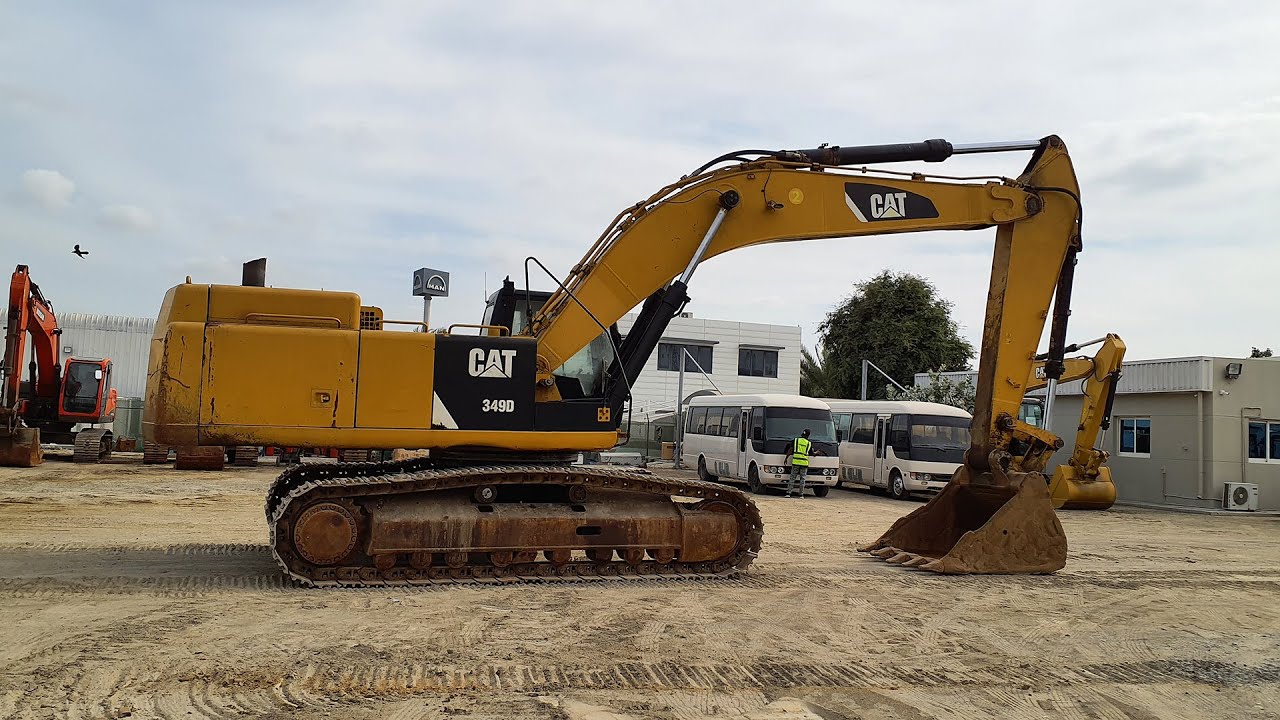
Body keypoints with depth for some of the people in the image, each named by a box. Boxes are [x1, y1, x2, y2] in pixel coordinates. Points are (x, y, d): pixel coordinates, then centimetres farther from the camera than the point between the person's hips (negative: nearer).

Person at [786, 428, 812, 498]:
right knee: (802, 479, 7)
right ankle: (801, 494, 6)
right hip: (804, 463, 0)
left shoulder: (795, 440, 5)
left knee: (792, 478, 4)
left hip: (795, 461, 0)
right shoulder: (809, 443, 7)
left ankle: (788, 493, -2)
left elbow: (790, 450, 1)